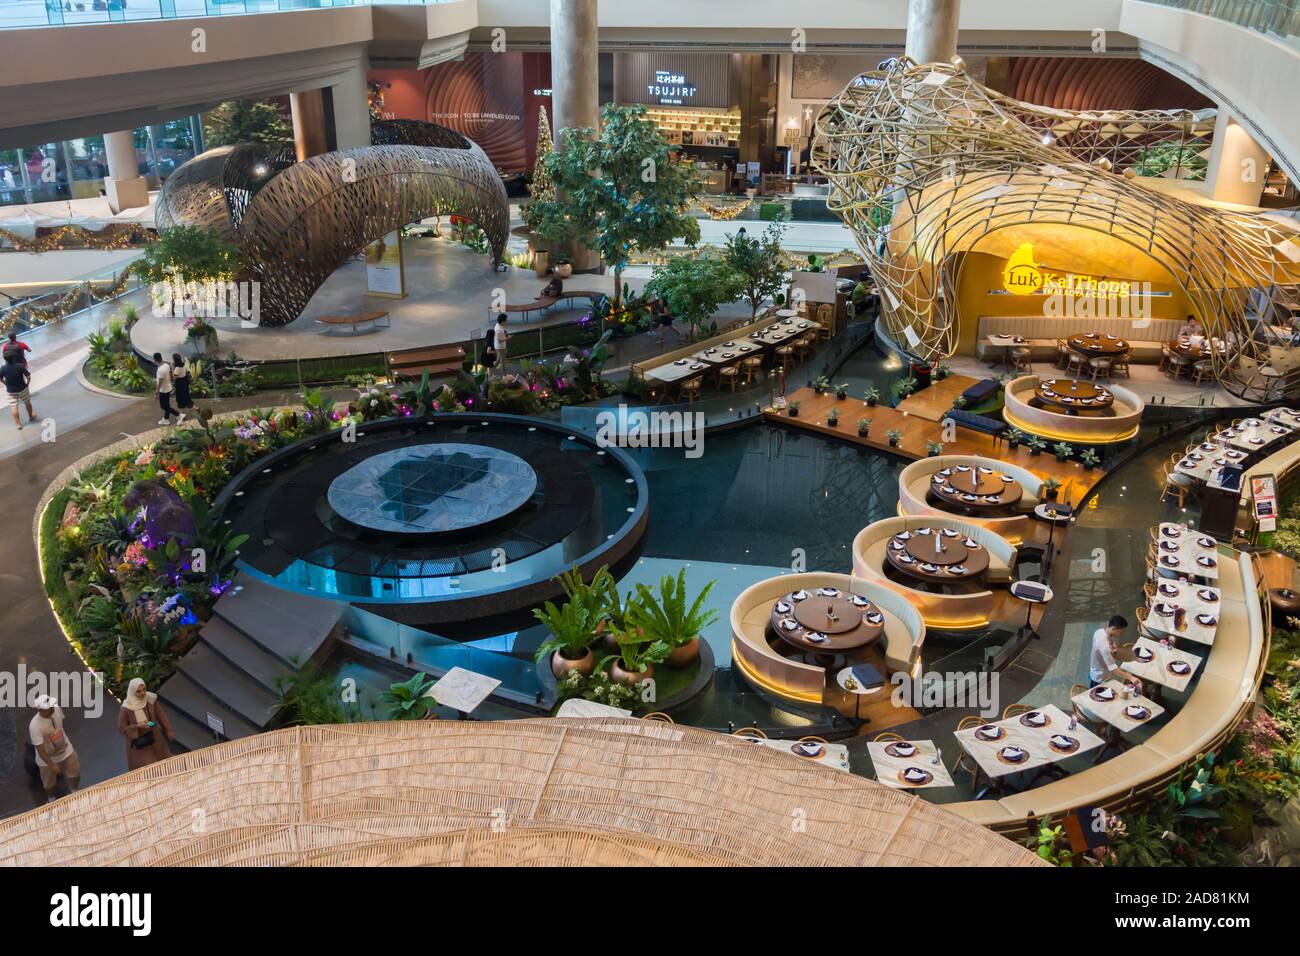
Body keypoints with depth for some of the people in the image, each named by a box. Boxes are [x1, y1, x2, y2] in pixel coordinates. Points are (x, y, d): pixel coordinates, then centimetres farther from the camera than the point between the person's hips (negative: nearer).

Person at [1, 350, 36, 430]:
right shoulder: (20, 366, -19)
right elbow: (28, 376, -17)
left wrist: (6, 384, 15)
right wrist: (27, 384, 0)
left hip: (11, 391, 1)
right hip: (22, 389, -1)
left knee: (14, 407, 7)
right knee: (27, 403, 23)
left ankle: (18, 424, 8)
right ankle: (30, 416, 43)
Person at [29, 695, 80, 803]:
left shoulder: (57, 709, -22)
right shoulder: (35, 726, -37)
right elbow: (40, 749, -28)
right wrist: (52, 765, -23)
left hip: (66, 750, 4)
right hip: (47, 758, -4)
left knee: (75, 774, 19)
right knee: (49, 783, 21)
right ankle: (51, 799, 52)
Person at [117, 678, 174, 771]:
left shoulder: (151, 700, -12)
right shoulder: (126, 709, -22)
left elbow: (161, 716, 0)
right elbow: (121, 728, -14)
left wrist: (169, 731, 3)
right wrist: (138, 726, -25)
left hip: (154, 738, 4)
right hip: (139, 743, -4)